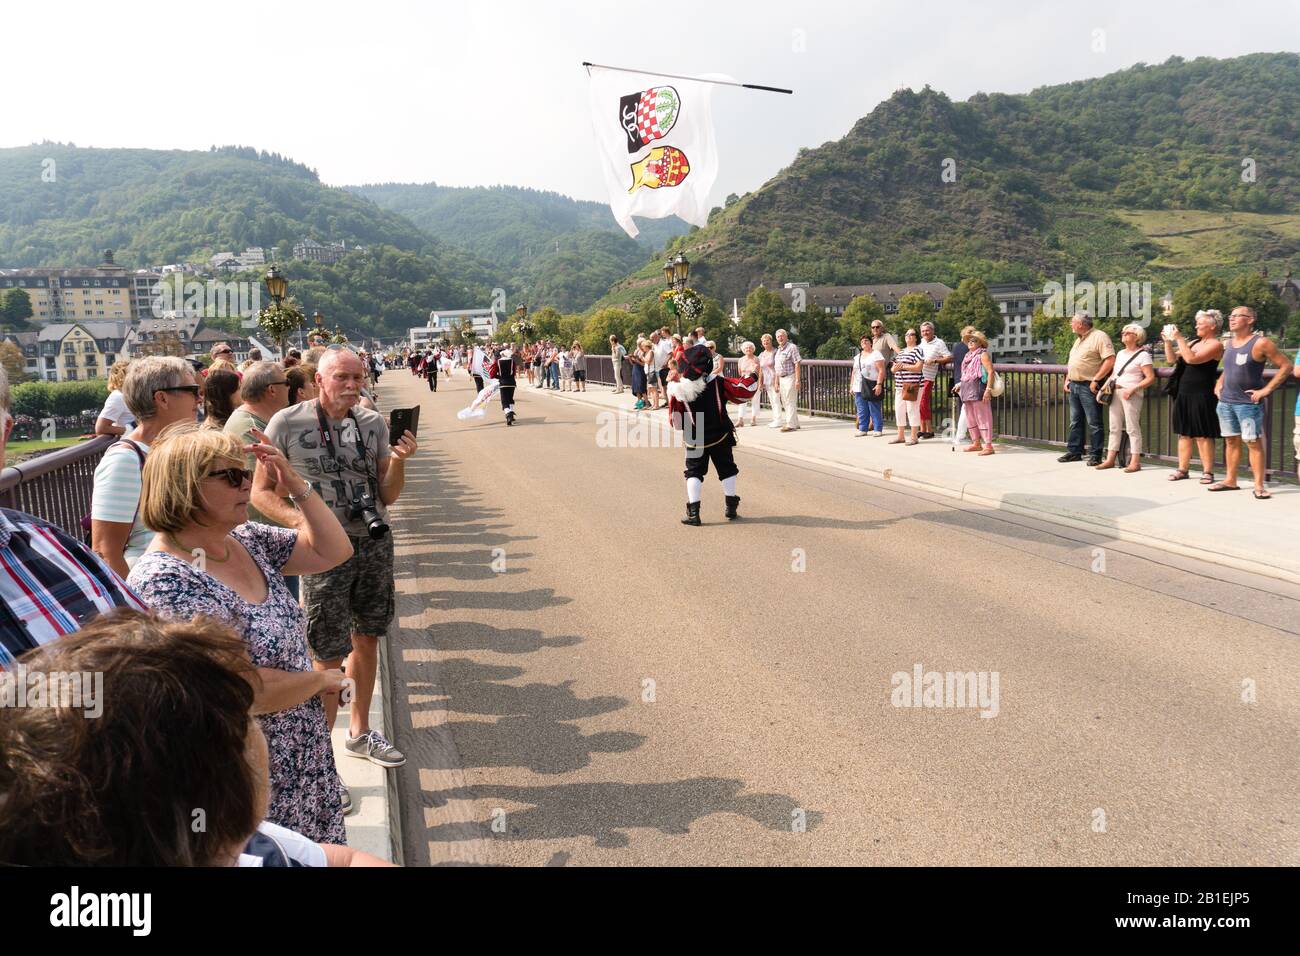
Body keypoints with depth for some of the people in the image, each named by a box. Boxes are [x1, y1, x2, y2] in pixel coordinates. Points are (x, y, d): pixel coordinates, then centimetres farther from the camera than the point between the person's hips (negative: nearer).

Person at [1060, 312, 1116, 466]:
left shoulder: (1099, 337, -10)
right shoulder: (1079, 339, 19)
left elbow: (1110, 360, -18)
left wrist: (1096, 380, -20)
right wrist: (1067, 380, 14)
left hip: (1089, 386, -9)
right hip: (1074, 386, 9)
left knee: (1093, 423, -4)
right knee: (1075, 421, 12)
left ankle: (1095, 455, 0)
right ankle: (1074, 451, 19)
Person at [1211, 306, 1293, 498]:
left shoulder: (1261, 343, -10)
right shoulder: (1228, 343, 11)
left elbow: (1286, 366, -10)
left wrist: (1266, 390, -13)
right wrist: (1219, 384, 14)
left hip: (1248, 403, -6)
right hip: (1225, 402, 6)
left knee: (1253, 443, -6)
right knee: (1231, 441, 11)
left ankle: (1259, 486, -4)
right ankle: (1230, 480, 18)